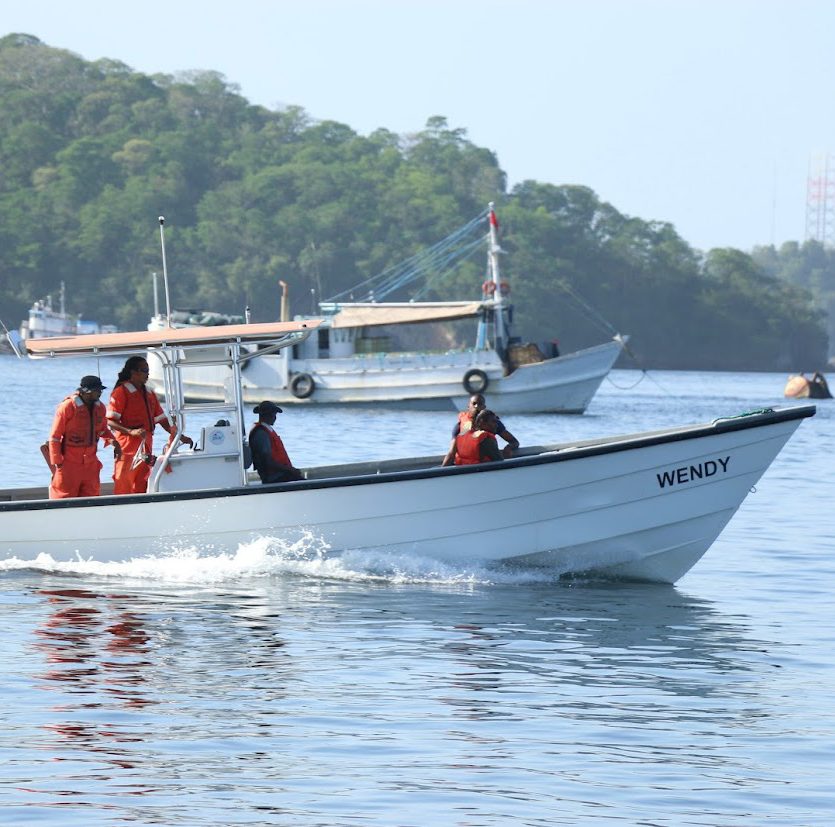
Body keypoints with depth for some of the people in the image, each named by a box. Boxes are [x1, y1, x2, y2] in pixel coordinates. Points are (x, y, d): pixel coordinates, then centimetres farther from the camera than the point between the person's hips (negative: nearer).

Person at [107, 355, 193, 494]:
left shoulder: (149, 394, 18)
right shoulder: (121, 392, -4)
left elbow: (161, 419, 20)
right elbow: (110, 421, -11)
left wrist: (179, 436, 10)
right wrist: (131, 431, -23)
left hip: (146, 449, 7)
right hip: (128, 446, -7)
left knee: (141, 488, 5)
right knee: (125, 488, -10)